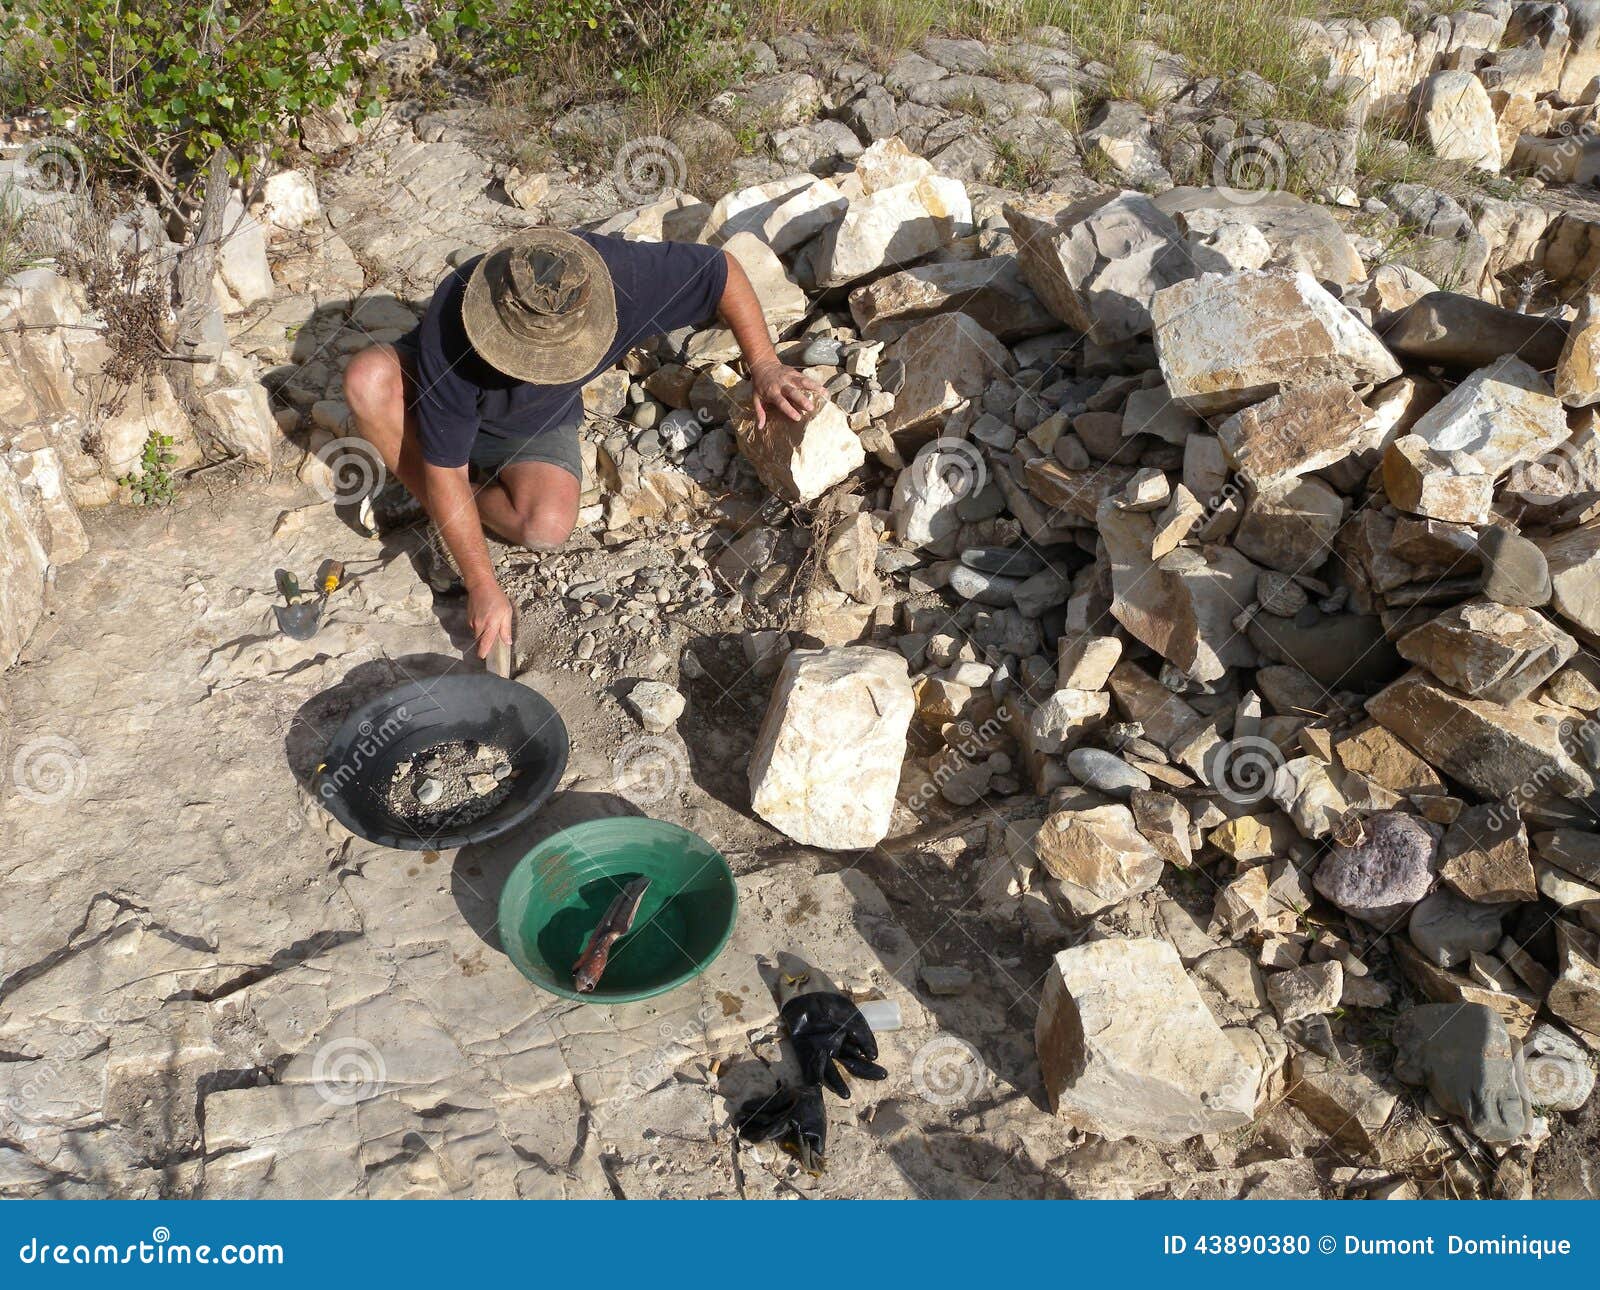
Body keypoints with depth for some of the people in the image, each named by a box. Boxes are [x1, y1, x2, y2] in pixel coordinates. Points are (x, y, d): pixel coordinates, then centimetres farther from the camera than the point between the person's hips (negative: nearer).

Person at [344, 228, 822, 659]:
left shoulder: (617, 276, -36)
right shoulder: (451, 325, -39)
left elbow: (721, 269, -18)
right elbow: (444, 473, -31)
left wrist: (763, 366, -23)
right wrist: (482, 586, -30)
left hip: (536, 425, 1)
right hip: (432, 390, 0)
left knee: (546, 528, -31)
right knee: (368, 377, -36)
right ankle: (427, 495, -11)